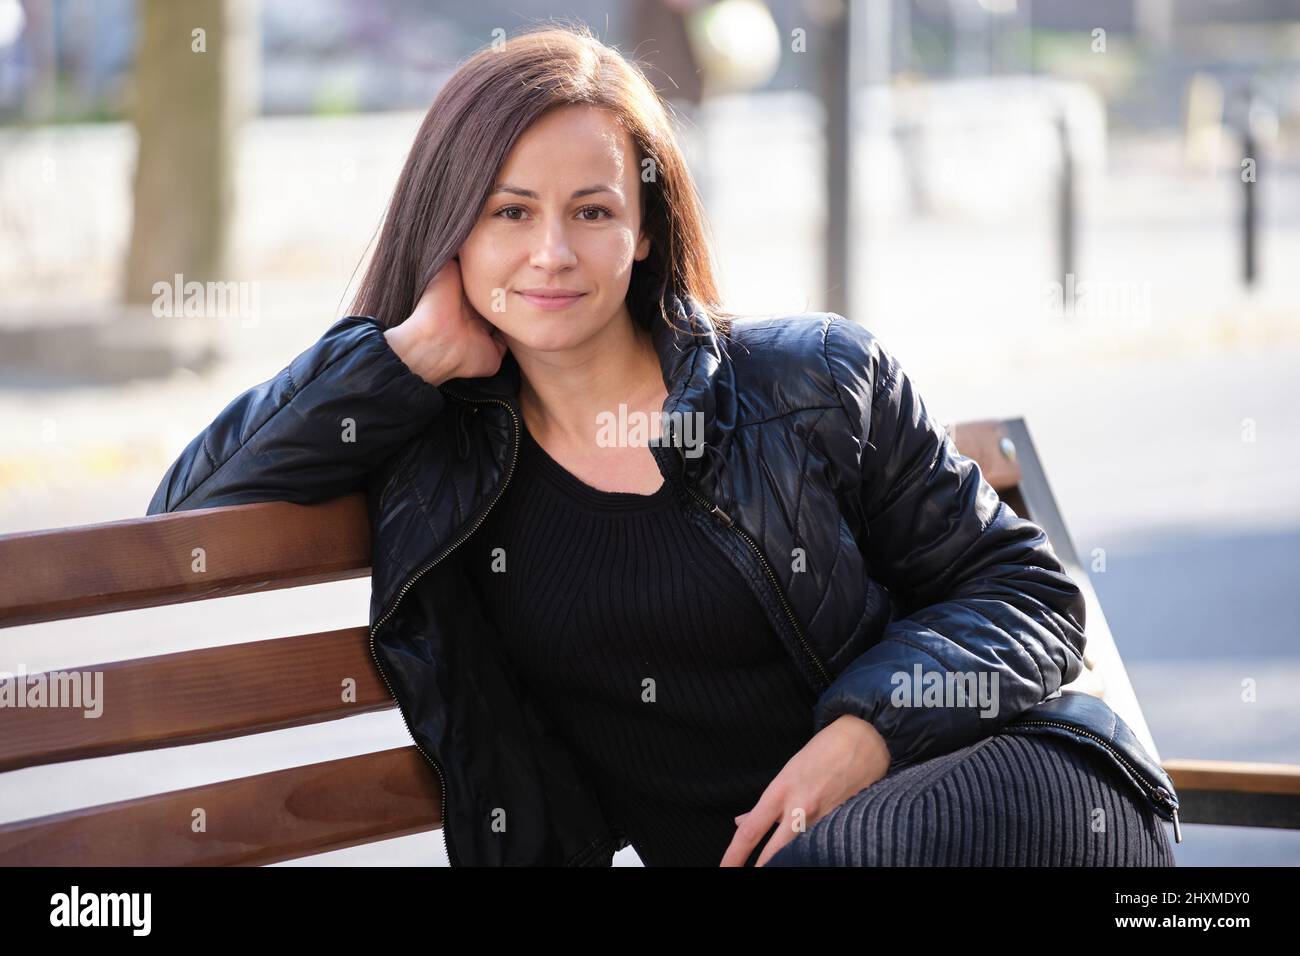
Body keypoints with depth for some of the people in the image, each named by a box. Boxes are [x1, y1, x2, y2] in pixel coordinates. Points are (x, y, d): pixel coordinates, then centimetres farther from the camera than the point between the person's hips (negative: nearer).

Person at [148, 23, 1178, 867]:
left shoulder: (819, 382, 3)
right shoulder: (434, 443, 8)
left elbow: (1028, 591, 6)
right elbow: (190, 509, 2)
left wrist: (865, 734, -13)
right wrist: (417, 350, -2)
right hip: (716, 853, 2)